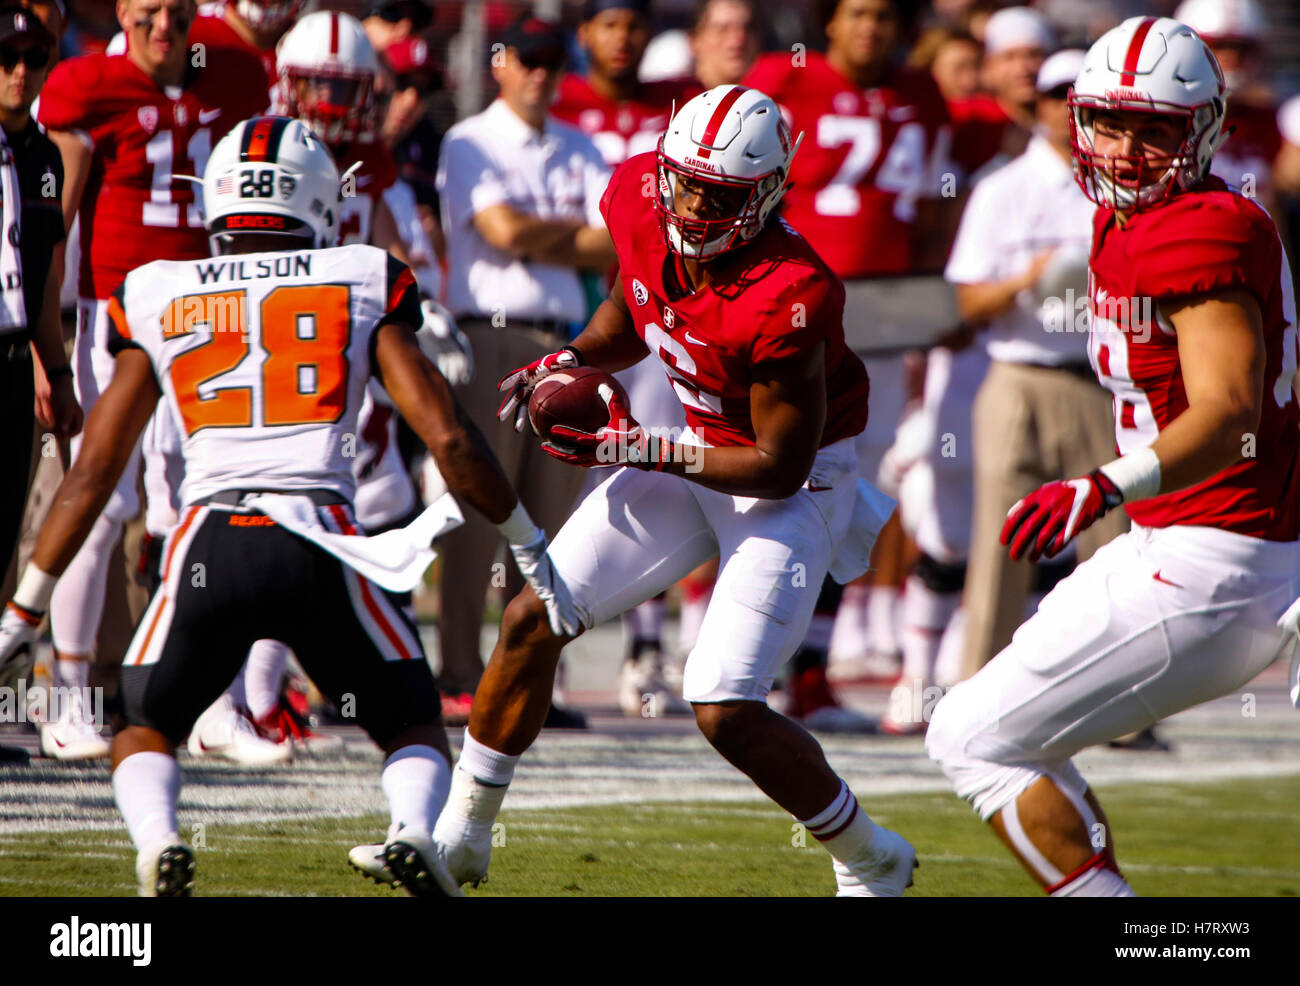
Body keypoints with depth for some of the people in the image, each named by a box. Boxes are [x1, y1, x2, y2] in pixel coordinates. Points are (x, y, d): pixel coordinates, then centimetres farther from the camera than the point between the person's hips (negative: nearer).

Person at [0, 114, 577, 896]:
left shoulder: (159, 300, 17)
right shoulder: (364, 285, 13)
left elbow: (93, 471, 17)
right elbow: (451, 441, 7)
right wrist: (534, 552, 18)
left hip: (208, 545, 1)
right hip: (320, 545, -1)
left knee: (146, 732, 22)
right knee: (414, 727, 18)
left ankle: (158, 840, -11)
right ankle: (414, 831, -15)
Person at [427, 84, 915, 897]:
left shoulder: (787, 297, -33)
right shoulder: (643, 201, -13)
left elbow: (782, 468, -24)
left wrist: (638, 450, -25)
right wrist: (571, 362, -8)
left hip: (792, 483, -7)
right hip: (704, 449, 7)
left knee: (727, 713, -15)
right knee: (535, 619, 4)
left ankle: (872, 865, 8)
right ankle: (458, 837, 19)